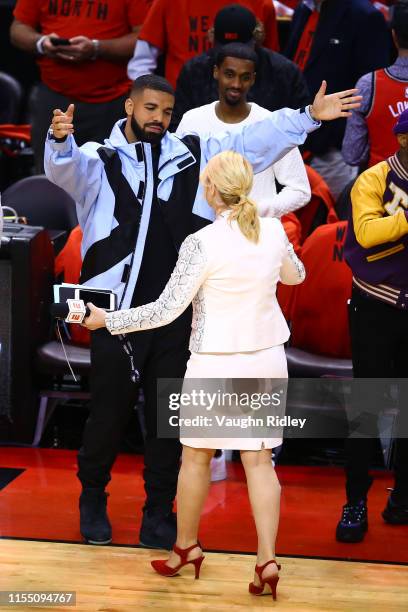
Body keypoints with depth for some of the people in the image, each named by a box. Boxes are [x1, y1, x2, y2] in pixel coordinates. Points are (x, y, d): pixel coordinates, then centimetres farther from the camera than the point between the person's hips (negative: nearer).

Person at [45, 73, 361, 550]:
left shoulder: (192, 155, 9)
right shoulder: (98, 160, 0)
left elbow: (254, 142, 7)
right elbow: (64, 167, -20)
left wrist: (309, 116, -2)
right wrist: (60, 140, -43)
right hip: (118, 312, -3)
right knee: (110, 409, 6)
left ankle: (159, 511, 19)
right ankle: (92, 501, 27)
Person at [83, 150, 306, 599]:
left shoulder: (201, 244, -19)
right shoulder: (274, 232, -3)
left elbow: (167, 309, -14)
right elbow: (295, 276, 17)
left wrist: (107, 320, -3)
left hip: (217, 363, -4)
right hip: (267, 359, 5)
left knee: (195, 457, 14)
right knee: (259, 460, 7)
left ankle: (186, 545, 28)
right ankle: (267, 559, 1)